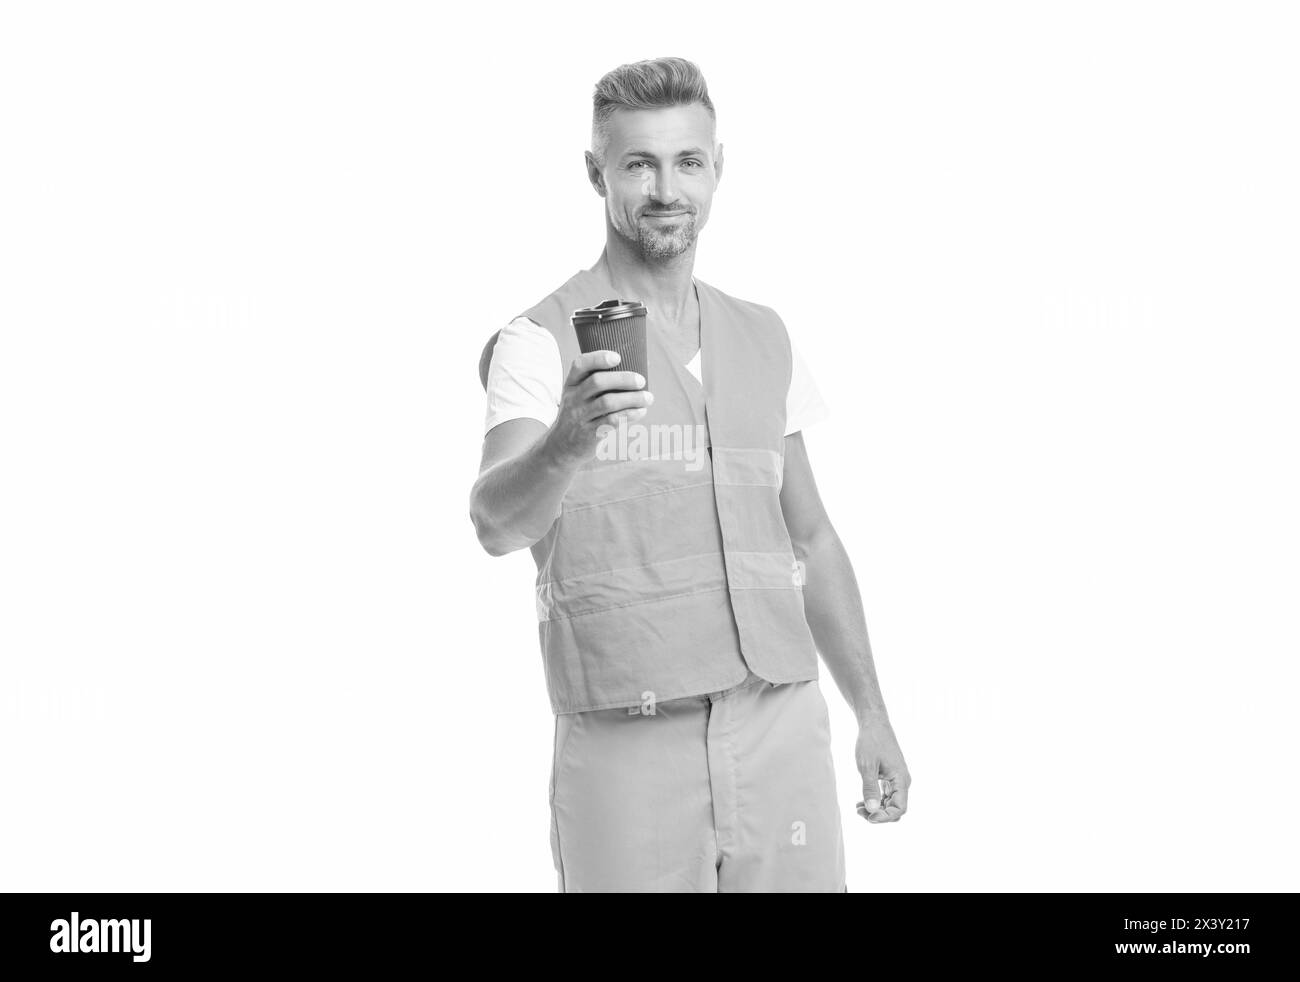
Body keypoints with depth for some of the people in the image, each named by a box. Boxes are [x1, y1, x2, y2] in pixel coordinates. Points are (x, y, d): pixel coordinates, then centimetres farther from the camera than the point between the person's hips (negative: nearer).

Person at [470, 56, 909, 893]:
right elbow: (498, 524, -22)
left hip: (781, 732, 4)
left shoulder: (763, 339, 11)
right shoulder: (544, 343, -6)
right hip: (626, 750, -4)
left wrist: (874, 715, 14)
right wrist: (567, 443, -43)